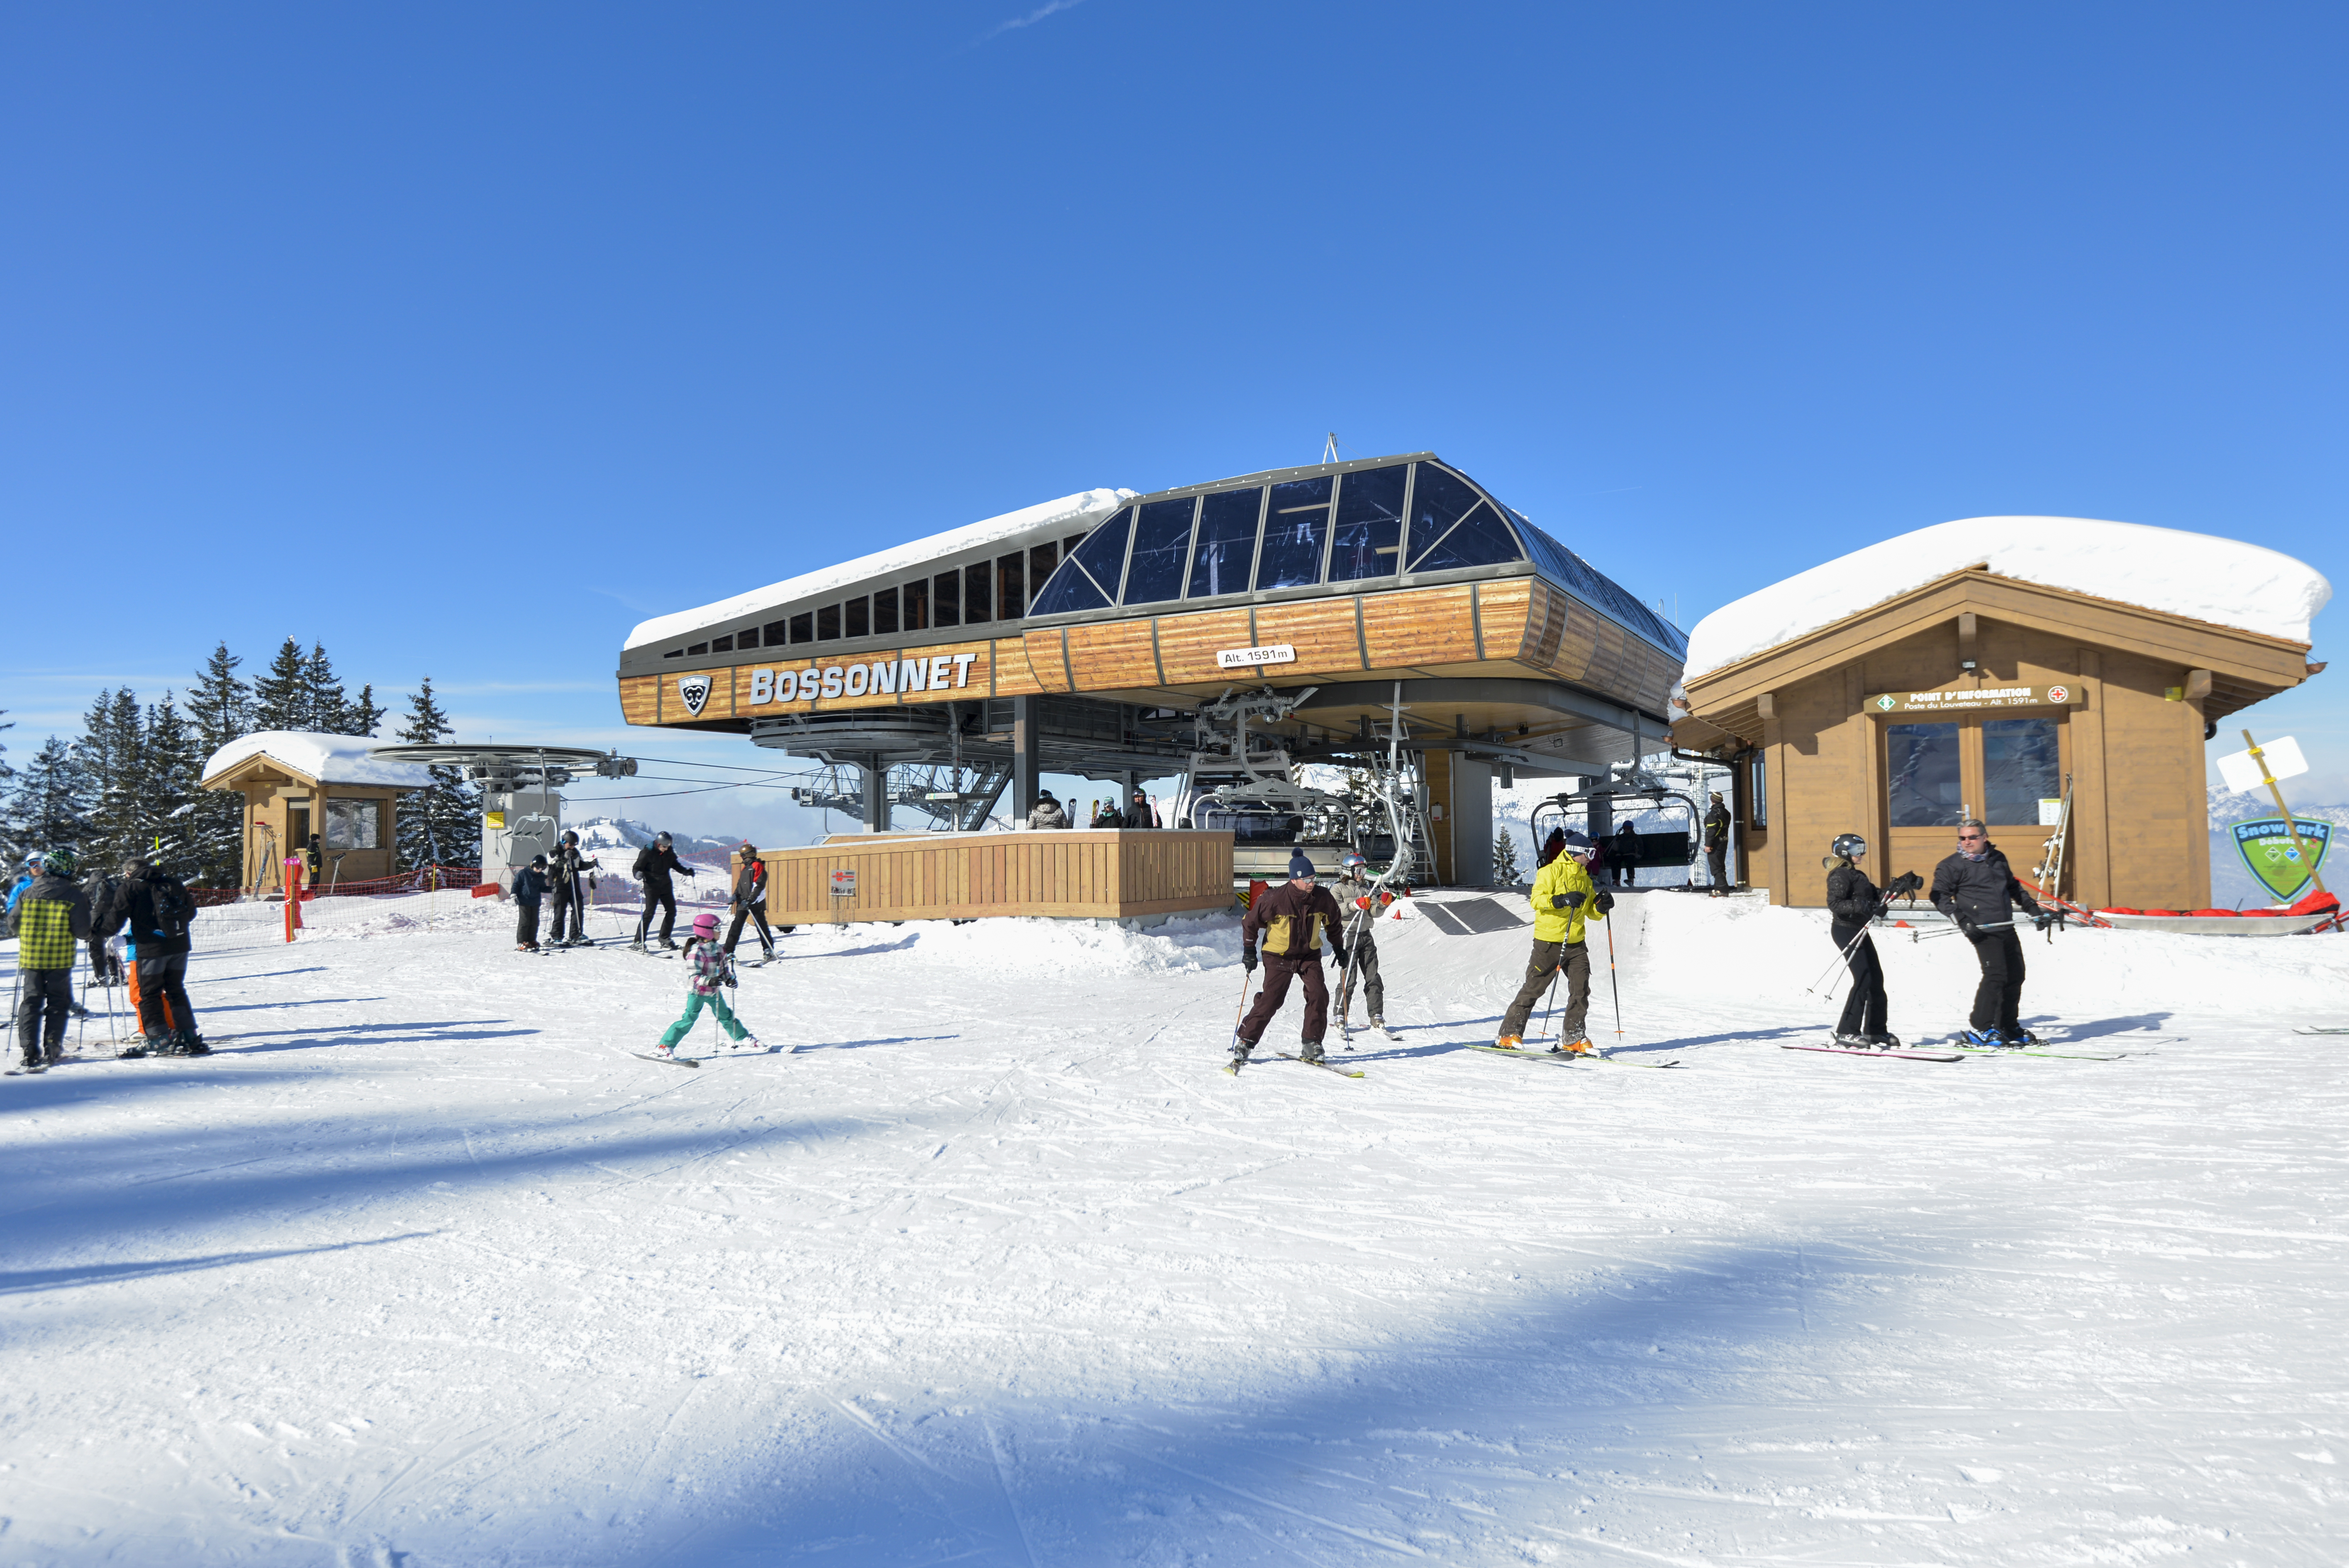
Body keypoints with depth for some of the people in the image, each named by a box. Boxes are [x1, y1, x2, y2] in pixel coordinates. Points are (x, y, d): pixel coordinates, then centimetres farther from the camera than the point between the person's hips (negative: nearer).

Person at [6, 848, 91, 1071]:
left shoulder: (27, 893, 0)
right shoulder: (75, 896, -9)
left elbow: (13, 925, 6)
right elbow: (82, 931, -12)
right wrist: (87, 935, 10)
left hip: (30, 957, 3)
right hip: (60, 960, -3)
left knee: (31, 1002, 10)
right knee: (58, 1003, 7)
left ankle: (29, 1050, 4)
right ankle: (52, 1048, 2)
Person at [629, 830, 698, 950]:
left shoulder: (669, 851, 2)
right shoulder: (648, 852, -14)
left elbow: (675, 864, 19)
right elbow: (637, 868, -9)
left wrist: (686, 871, 6)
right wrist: (638, 874, -31)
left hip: (666, 885, 6)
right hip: (652, 886, -6)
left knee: (672, 911, 7)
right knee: (649, 913, -13)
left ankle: (664, 938, 22)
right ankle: (638, 942, -8)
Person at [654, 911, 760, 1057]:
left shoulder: (717, 948, 2)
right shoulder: (696, 952, -23)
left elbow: (724, 966, 15)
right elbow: (693, 976, -26)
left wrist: (728, 978, -1)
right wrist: (709, 981, -39)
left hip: (714, 992, 7)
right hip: (697, 993, -7)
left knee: (726, 1016, 19)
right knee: (689, 1019, -9)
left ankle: (743, 1038, 34)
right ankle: (666, 1046, 0)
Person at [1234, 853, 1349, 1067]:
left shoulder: (1322, 898, -10)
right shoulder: (1275, 899, -21)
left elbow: (1333, 923, 12)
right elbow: (1251, 922, -7)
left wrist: (1339, 948, 14)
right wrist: (1249, 951, -7)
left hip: (1310, 955, 4)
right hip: (1279, 955, -4)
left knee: (1319, 996, -13)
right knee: (1270, 1001, -11)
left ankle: (1312, 1045, 1)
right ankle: (1244, 1043, 1)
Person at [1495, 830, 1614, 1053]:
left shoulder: (1584, 878, 18)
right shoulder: (1552, 871, -6)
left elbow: (1591, 910, 21)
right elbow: (1536, 899, -15)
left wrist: (1602, 906, 0)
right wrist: (1562, 900, -28)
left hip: (1575, 943, 7)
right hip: (1549, 942, -7)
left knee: (1581, 991, 0)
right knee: (1533, 988, -3)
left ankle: (1572, 1038, 9)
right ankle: (1509, 1035, 3)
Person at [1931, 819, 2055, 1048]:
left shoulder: (1998, 859, 14)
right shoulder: (1953, 866, -3)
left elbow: (2014, 887, 29)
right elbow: (1940, 896, -6)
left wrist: (2032, 907, 23)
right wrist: (1961, 919, -15)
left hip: (2007, 929, 7)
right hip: (1984, 931, -7)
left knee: (2015, 976, 10)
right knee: (1996, 975, -17)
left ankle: (2008, 1026, 24)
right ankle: (1979, 1029, -10)